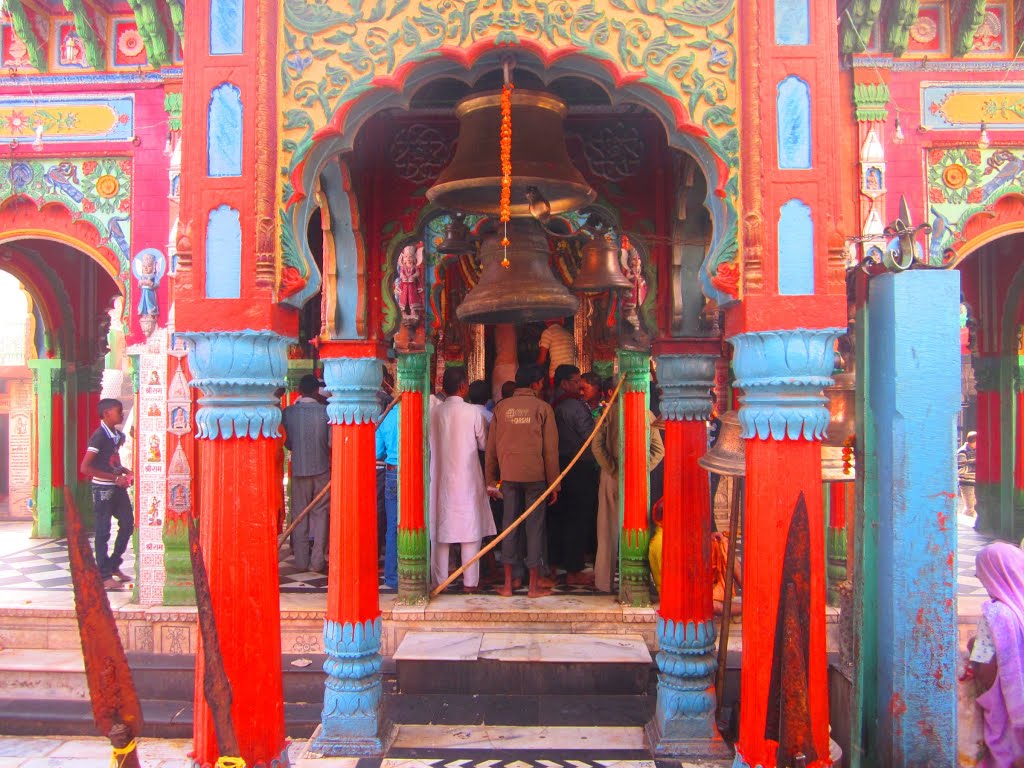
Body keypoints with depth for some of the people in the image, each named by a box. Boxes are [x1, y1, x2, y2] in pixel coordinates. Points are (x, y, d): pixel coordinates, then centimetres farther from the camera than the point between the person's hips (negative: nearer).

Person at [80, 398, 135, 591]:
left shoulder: (118, 435, 8)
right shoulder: (99, 437, -15)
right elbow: (85, 468, -20)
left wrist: (126, 472, 4)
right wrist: (115, 478, -21)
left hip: (118, 487, 8)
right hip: (103, 489, -8)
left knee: (128, 523, 10)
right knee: (103, 532, 0)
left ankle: (114, 565, 26)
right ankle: (105, 577, 7)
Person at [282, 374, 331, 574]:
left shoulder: (288, 412, -4)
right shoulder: (326, 411, -8)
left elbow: (286, 443, 4)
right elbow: (332, 443, -9)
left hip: (298, 469, 1)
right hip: (322, 469, -1)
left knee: (300, 515, 10)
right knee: (320, 514, 6)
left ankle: (301, 561, 12)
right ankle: (317, 561, 5)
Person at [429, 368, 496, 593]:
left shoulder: (433, 412, -2)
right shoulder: (473, 412, -11)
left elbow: (429, 444, 7)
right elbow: (484, 444, -1)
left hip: (440, 479, 3)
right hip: (467, 480, -3)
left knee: (440, 530, 9)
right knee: (470, 531, 6)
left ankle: (439, 581, 15)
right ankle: (470, 582, 9)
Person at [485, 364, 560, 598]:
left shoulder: (501, 407, 4)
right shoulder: (542, 408, -4)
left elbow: (491, 446, 6)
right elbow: (550, 449, -4)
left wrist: (491, 479, 14)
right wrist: (554, 483, 3)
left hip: (508, 475, 3)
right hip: (535, 475, -2)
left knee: (509, 526, 9)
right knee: (535, 527, 4)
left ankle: (508, 584, 12)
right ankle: (534, 585, 11)